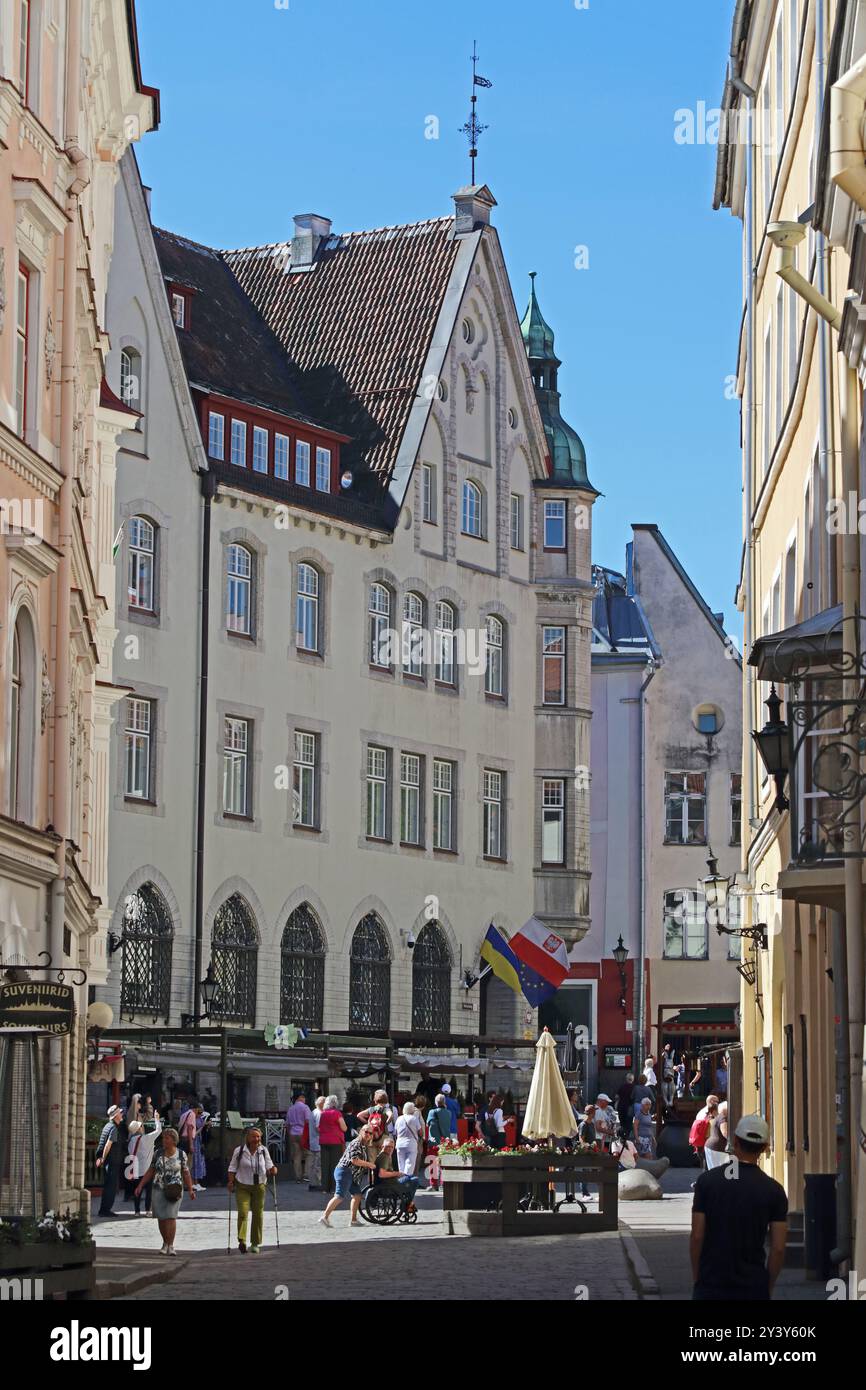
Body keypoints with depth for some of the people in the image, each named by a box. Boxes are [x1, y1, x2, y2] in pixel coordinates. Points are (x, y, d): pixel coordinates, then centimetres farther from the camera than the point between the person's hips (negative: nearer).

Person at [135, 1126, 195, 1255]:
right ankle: (165, 1243, 20)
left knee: (171, 1216, -12)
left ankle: (170, 1246, -8)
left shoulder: (181, 1155, 2)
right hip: (159, 1190, 3)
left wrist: (190, 1190, -2)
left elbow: (186, 1174, 5)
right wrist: (140, 1186, 6)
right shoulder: (158, 1154, 7)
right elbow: (150, 1172, 11)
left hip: (174, 1190, -3)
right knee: (161, 1218, 4)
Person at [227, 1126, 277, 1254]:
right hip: (243, 1187, -3)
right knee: (243, 1212, -17)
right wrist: (231, 1182, -9)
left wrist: (272, 1170, -12)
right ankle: (242, 1241, -19)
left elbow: (269, 1165, 10)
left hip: (259, 1186, 3)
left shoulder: (263, 1151, 3)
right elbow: (232, 1168, 1)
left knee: (258, 1214, 7)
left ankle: (255, 1243, 17)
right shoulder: (239, 1151, -5)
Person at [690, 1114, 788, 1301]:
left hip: (710, 1287, 0)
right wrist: (768, 1288, 8)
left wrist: (696, 1278, 7)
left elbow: (697, 1237, -5)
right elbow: (778, 1249, -4)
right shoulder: (773, 1190, -3)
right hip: (754, 1289, 0)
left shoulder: (707, 1180, -4)